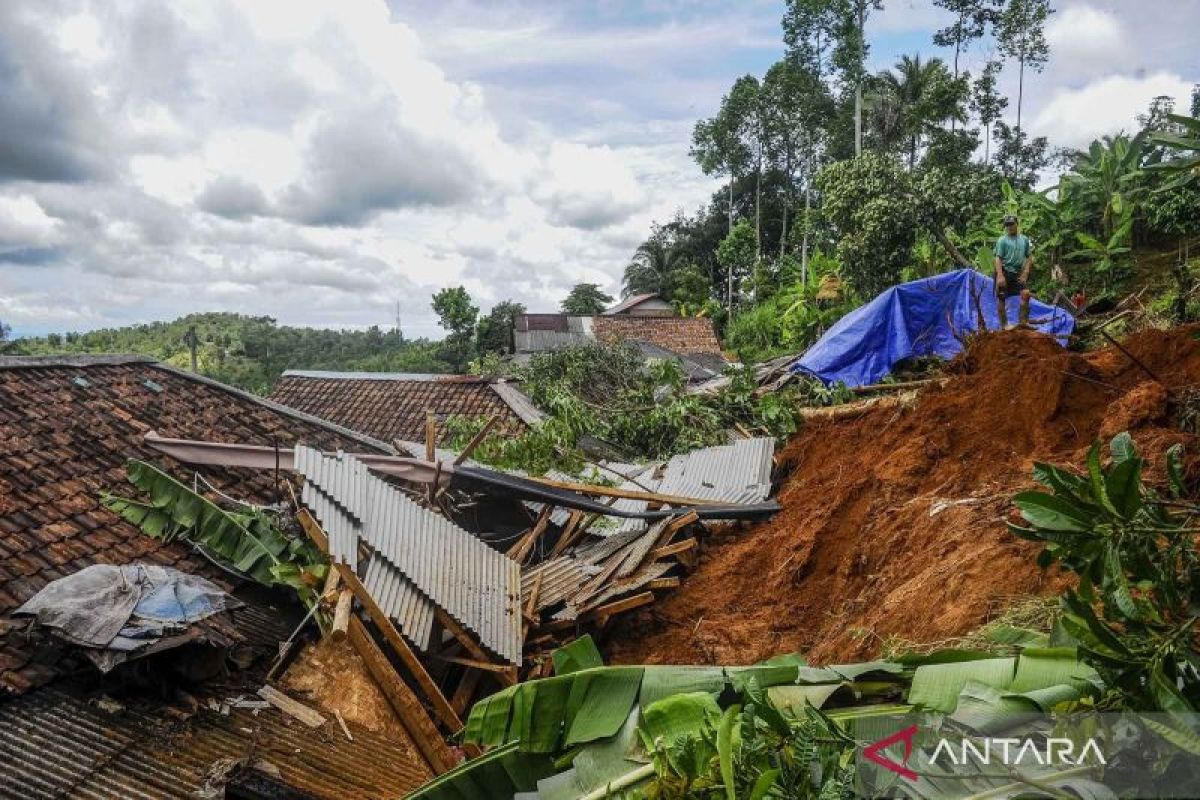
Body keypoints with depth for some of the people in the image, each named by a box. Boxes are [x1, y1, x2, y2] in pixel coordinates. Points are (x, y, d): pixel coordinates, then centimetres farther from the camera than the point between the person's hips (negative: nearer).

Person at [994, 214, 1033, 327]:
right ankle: (1004, 324, 8)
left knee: (1026, 293, -12)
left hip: (1018, 273, 3)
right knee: (1001, 298, -1)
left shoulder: (1024, 239, 10)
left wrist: (1025, 272, 0)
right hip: (1005, 272, -3)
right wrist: (1000, 276, -20)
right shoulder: (1002, 240, -3)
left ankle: (1023, 321, -4)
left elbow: (1029, 257, 12)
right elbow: (998, 258, -9)